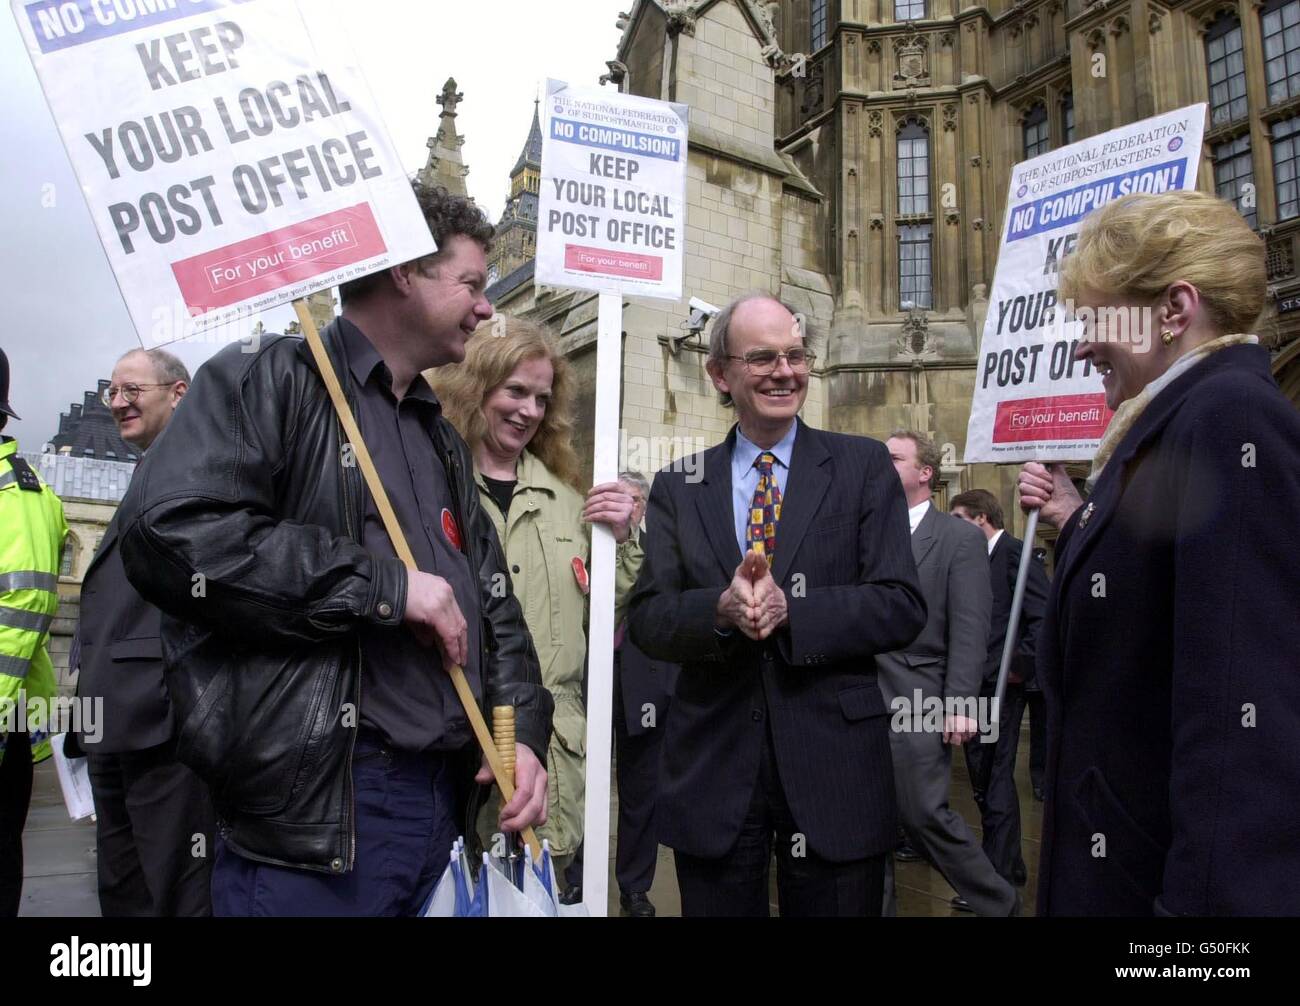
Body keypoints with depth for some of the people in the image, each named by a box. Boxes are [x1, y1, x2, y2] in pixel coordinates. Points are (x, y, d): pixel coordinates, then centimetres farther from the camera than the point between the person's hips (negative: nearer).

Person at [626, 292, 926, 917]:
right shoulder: (678, 487, 5)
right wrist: (720, 609, -21)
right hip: (710, 772, 2)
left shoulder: (863, 466, 1)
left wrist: (790, 610, -20)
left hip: (834, 769, -1)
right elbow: (647, 620, -1)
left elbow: (902, 608, -6)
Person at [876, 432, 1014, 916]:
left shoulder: (960, 538, -3)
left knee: (924, 813, 2)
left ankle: (995, 899, 25)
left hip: (916, 700, -5)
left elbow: (970, 630, -9)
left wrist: (961, 704, -15)